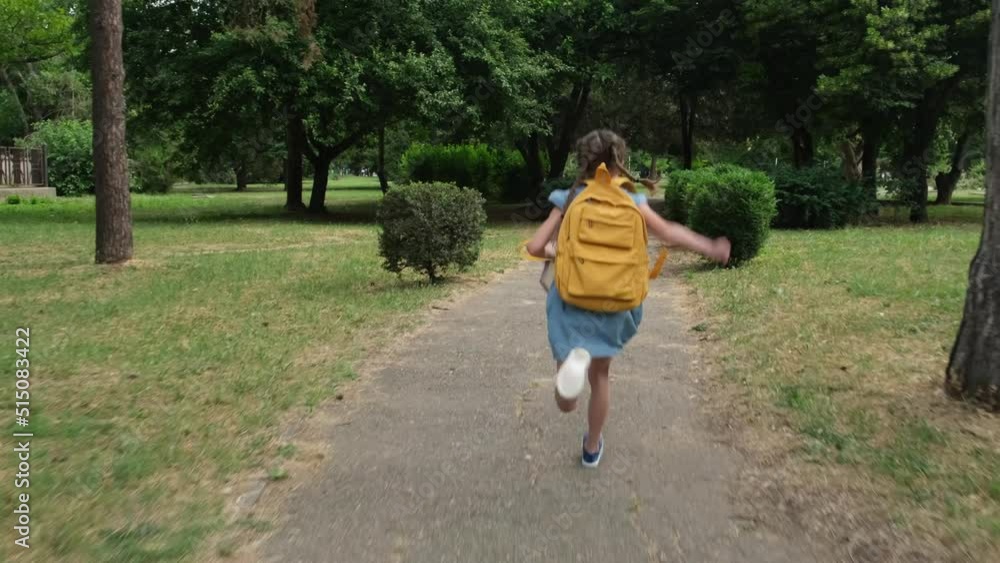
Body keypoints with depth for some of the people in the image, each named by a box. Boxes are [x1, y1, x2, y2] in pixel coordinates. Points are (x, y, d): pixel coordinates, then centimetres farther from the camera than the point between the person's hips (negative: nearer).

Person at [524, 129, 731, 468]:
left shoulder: (569, 200, -1)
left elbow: (535, 247, -3)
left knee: (566, 404, 3)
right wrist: (710, 248, 2)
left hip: (571, 302, -1)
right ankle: (592, 447, 39)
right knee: (600, 375, 26)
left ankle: (571, 362, -31)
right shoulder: (629, 200, -1)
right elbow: (668, 232, -10)